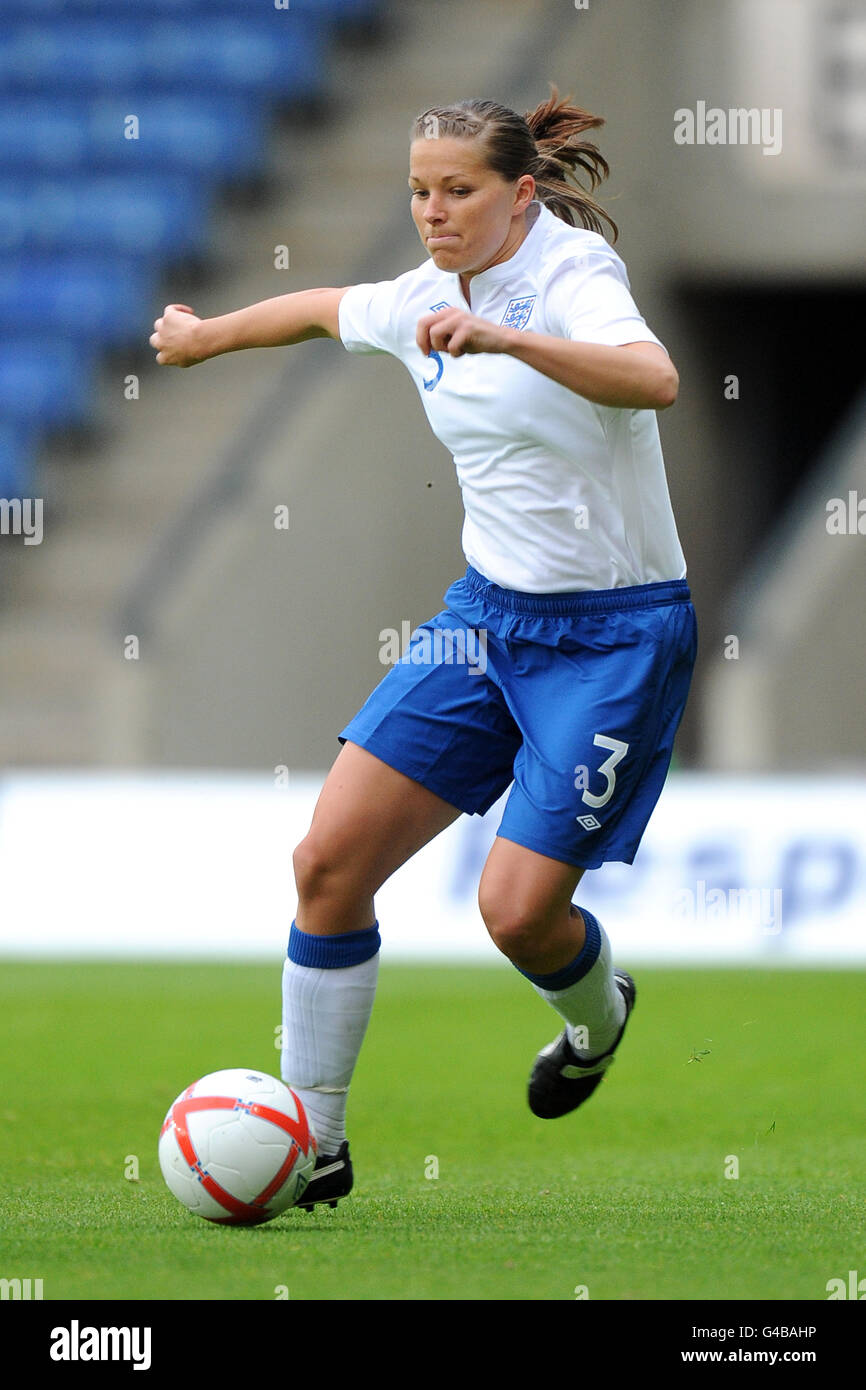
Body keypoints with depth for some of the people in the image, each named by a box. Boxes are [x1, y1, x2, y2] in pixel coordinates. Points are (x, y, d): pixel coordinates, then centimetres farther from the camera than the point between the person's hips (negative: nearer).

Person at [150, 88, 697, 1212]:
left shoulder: (574, 274, -17)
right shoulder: (423, 300, 5)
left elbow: (653, 379, -38)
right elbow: (325, 309, 28)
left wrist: (504, 337, -49)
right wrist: (206, 336, 43)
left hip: (616, 637, -7)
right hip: (486, 614, 7)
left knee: (518, 908, -11)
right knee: (329, 860, -6)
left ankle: (598, 1012, 26)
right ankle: (311, 1138, 5)